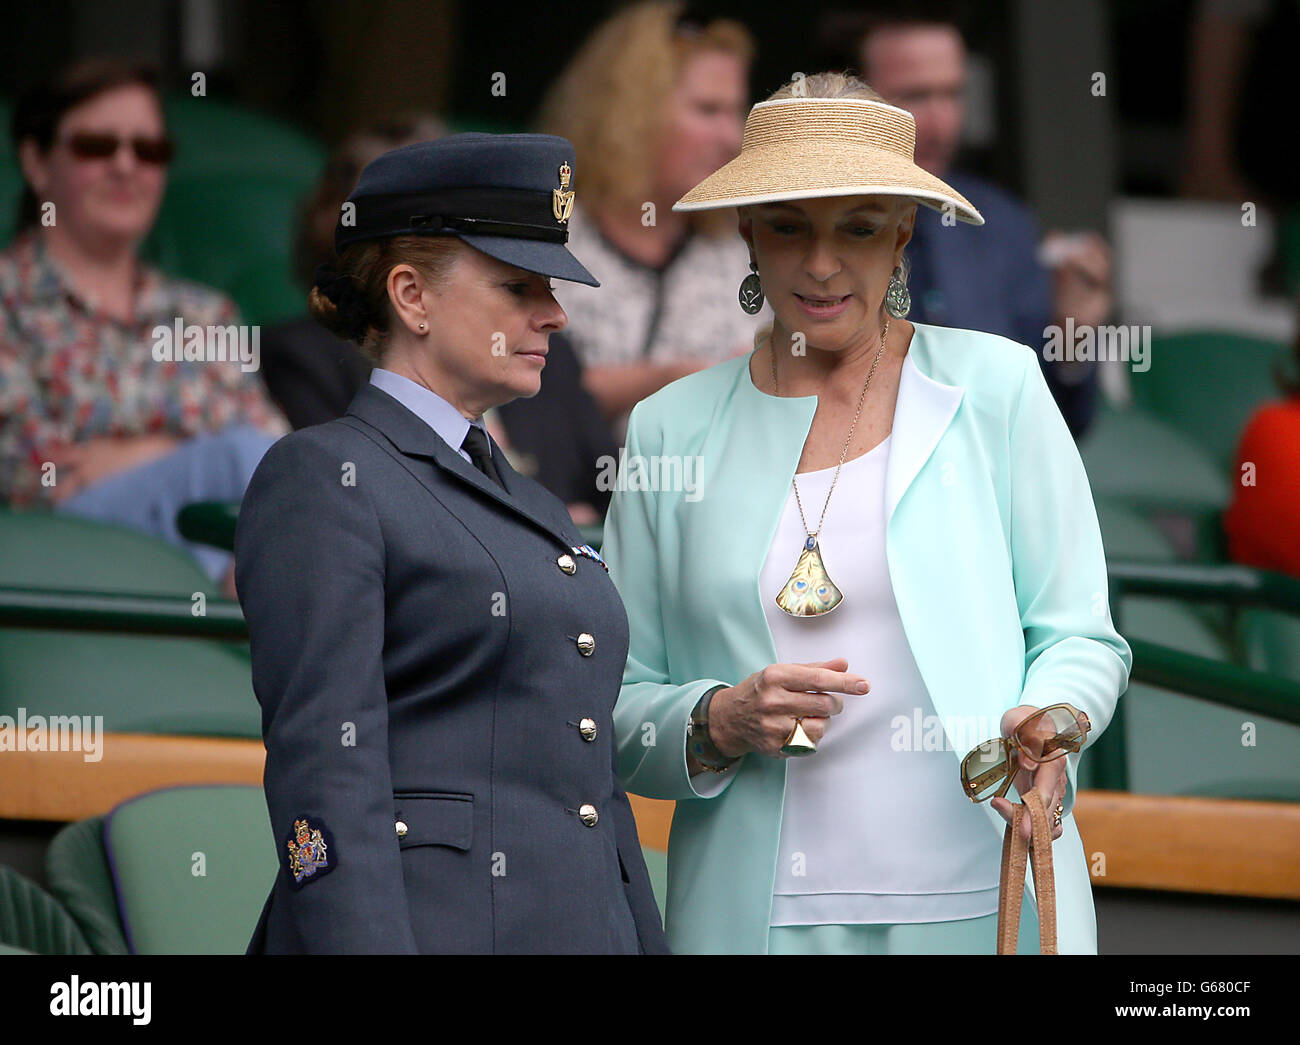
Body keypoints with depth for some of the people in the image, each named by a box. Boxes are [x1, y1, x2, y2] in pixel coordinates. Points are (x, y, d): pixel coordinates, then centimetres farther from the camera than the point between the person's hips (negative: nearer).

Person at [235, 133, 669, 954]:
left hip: (587, 925, 8)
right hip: (419, 927, -8)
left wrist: (648, 941, 15)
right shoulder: (322, 480, -3)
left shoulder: (536, 514, 23)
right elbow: (323, 770, -13)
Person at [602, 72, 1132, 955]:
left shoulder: (995, 385, 4)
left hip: (983, 904, -1)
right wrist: (720, 723, -10)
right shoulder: (670, 430, 8)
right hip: (752, 913, 1)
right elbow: (614, 710, 9)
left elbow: (1080, 637, 5)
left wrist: (1045, 723, -15)